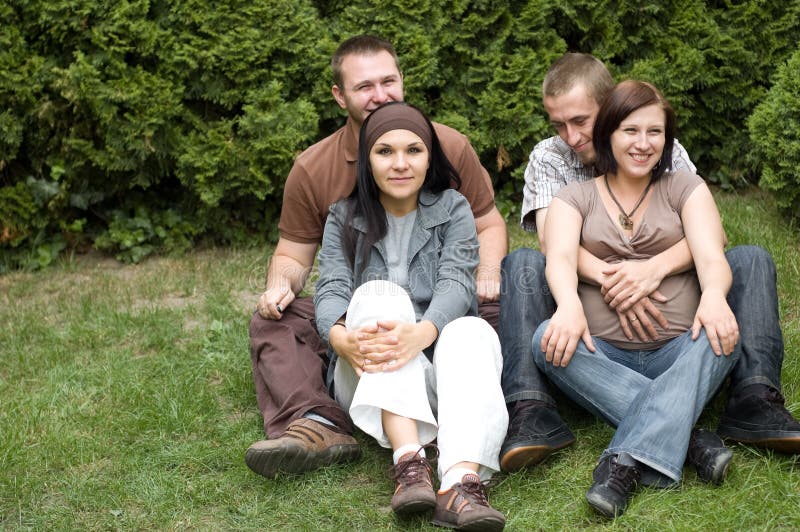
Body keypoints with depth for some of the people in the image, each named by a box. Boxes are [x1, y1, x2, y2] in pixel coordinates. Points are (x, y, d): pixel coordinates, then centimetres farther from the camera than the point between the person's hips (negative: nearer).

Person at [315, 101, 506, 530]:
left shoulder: (452, 209, 7)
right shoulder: (345, 217, 9)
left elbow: (456, 282, -11)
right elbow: (331, 289, -7)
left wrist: (422, 333, -35)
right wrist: (341, 337, -33)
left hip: (439, 365, 0)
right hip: (368, 380, 0)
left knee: (473, 331, -31)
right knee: (380, 292, -27)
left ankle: (461, 483, -56)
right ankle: (409, 462, -45)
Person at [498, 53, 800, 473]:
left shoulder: (664, 151, 3)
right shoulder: (548, 158, 2)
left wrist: (657, 266, -34)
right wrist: (610, 278, -36)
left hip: (665, 302, 1)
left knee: (751, 259, -18)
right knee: (522, 264, -27)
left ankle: (753, 398, -33)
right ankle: (532, 410, -41)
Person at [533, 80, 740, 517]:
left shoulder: (686, 188, 12)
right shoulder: (575, 198, 11)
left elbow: (711, 255, -5)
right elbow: (560, 257, -9)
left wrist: (713, 295, -31)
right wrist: (569, 304, -34)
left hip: (678, 353, 0)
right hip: (604, 358, 0)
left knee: (722, 333, -31)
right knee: (547, 340, -30)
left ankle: (624, 462, -43)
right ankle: (695, 440, -34)